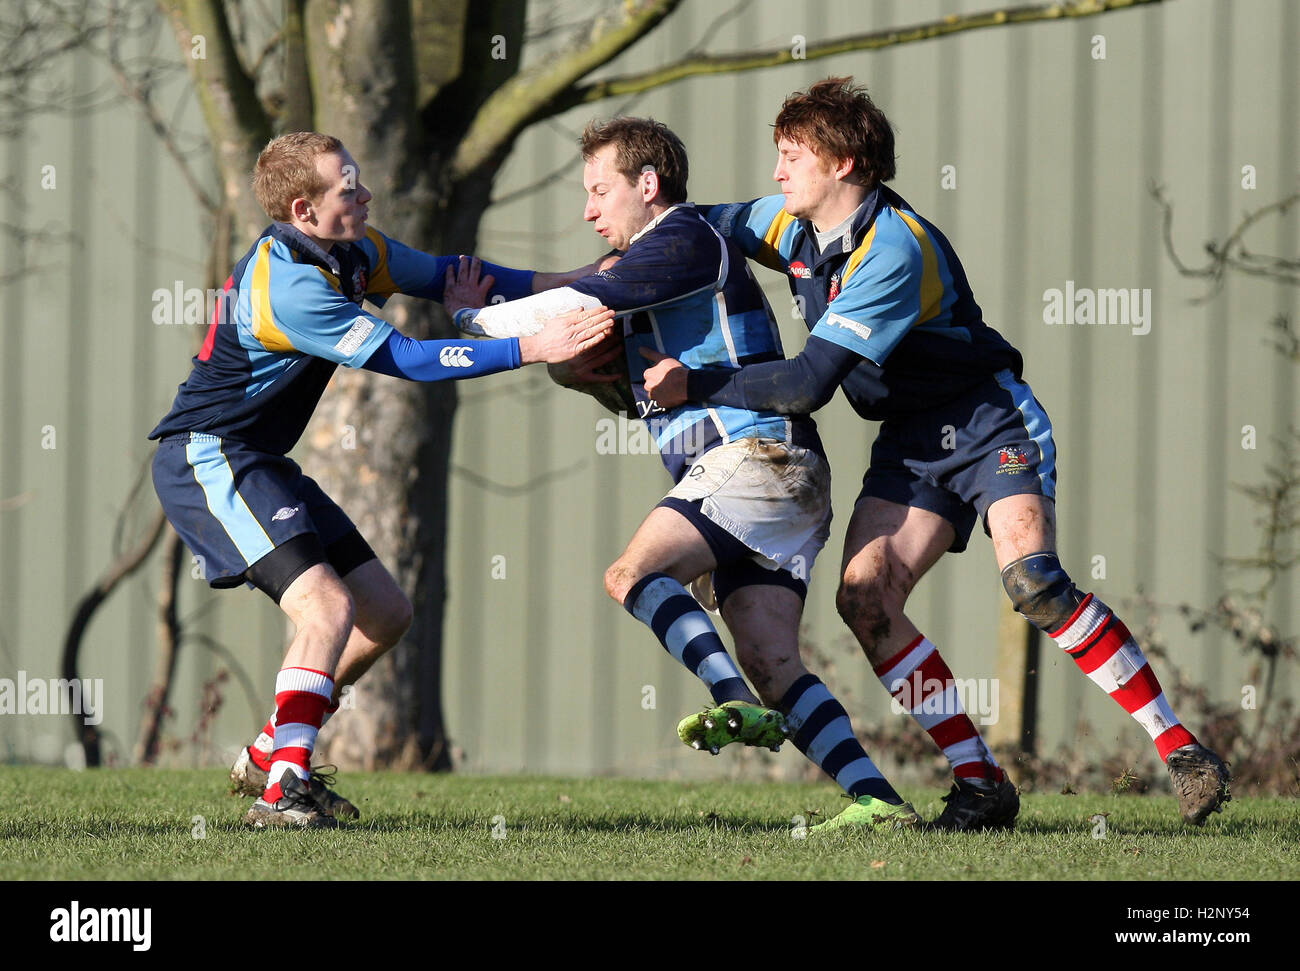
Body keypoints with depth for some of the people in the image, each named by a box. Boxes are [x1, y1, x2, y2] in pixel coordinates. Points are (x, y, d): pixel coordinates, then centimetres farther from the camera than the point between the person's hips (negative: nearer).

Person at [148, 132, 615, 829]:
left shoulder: (353, 250, 3)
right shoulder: (287, 287, -27)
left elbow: (437, 275, 18)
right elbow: (407, 360, -26)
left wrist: (556, 286, 8)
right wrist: (530, 348, -25)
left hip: (259, 459, 10)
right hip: (206, 458, -10)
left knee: (385, 613, 10)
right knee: (326, 606, -26)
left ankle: (268, 756, 22)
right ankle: (281, 792, -26)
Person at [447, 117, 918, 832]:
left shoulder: (684, 239, -3)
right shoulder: (648, 261, 28)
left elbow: (576, 308, -12)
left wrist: (471, 317, 1)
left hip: (755, 453, -9)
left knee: (633, 573, -20)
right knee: (771, 664, -3)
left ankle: (740, 706, -33)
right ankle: (879, 801, -14)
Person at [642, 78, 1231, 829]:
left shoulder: (895, 249, -26)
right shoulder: (793, 227, 1)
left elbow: (810, 382, -30)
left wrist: (695, 387, -25)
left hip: (990, 420, -8)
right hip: (912, 442, 8)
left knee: (1032, 580, -27)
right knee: (863, 598, -12)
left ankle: (1180, 748, -18)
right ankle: (981, 785, -8)